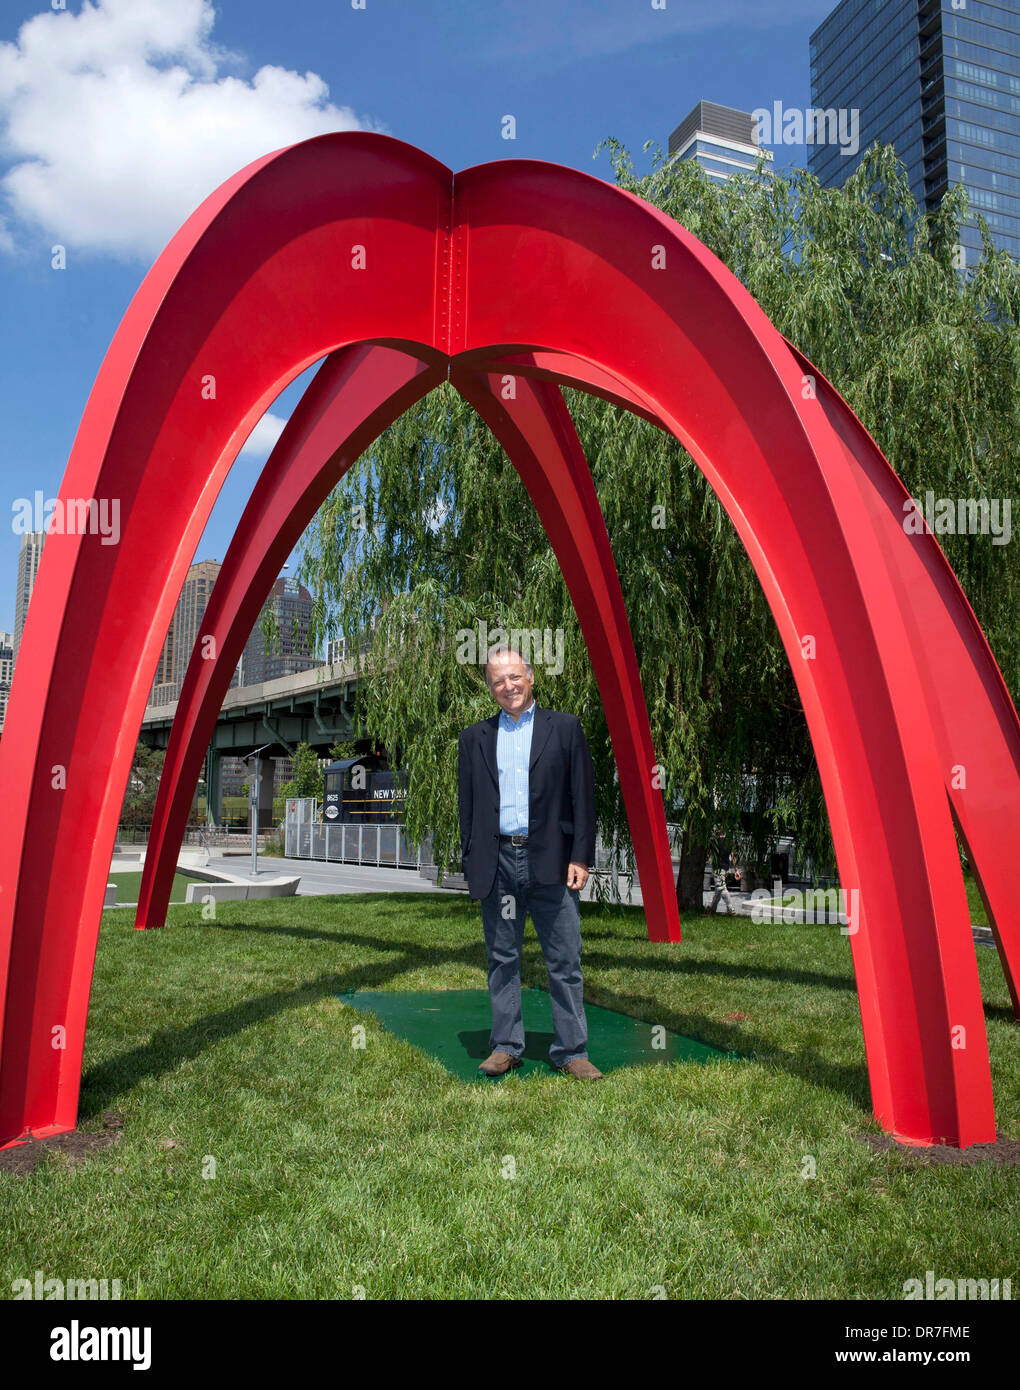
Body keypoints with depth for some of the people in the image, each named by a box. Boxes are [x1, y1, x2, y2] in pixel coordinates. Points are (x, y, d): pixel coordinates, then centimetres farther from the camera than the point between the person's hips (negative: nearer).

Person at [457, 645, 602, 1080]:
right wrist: (471, 865, 6)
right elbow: (467, 806, 12)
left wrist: (580, 857, -4)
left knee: (565, 962, 3)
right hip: (497, 864, 2)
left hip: (550, 862, -2)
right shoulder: (475, 737, 12)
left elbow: (583, 797, 3)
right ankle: (506, 1047, 23)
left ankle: (570, 1052, 14)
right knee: (502, 961, 10)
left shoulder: (565, 728, 6)